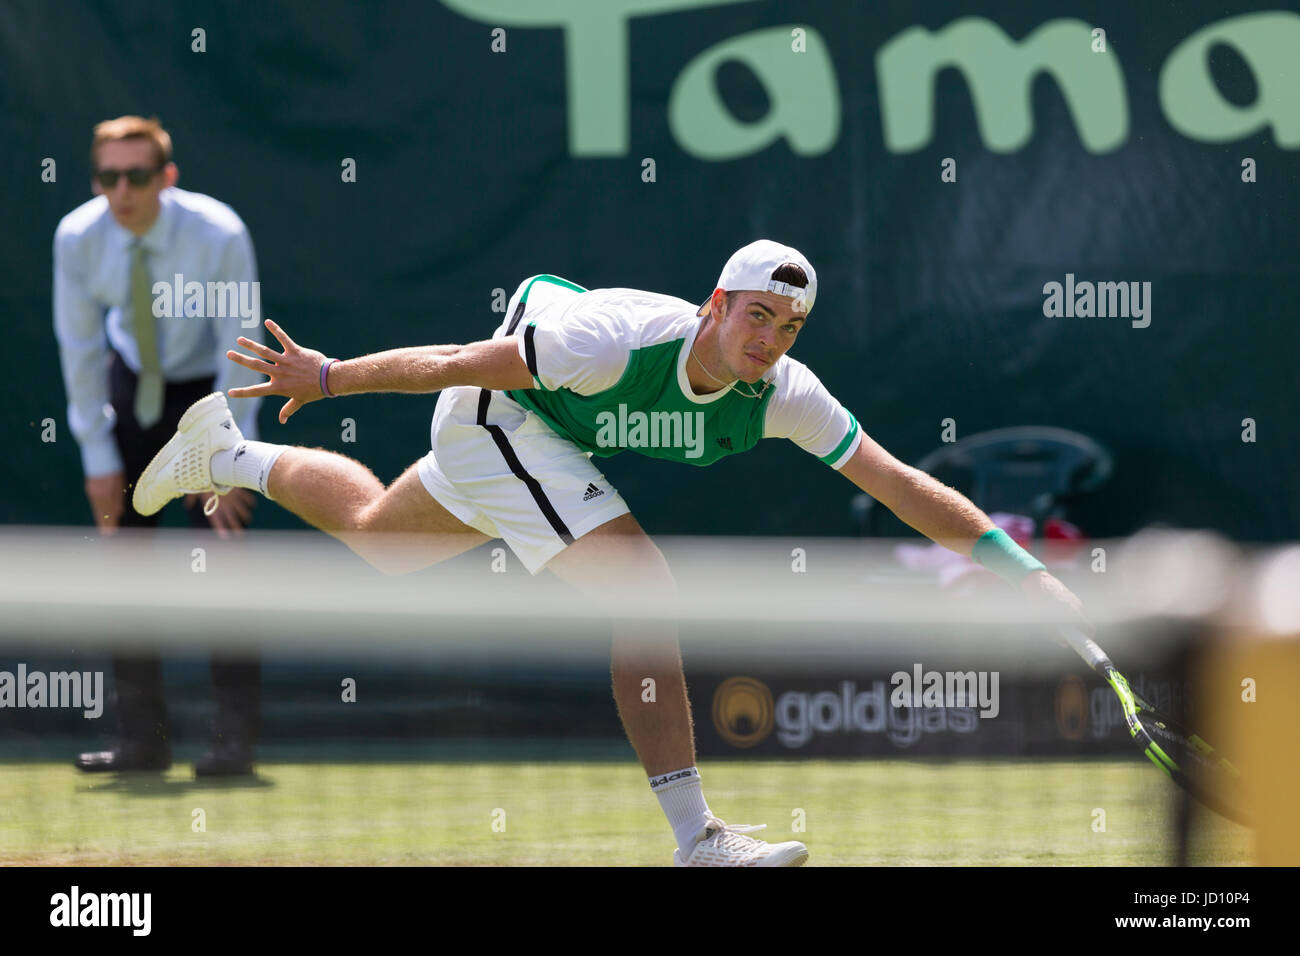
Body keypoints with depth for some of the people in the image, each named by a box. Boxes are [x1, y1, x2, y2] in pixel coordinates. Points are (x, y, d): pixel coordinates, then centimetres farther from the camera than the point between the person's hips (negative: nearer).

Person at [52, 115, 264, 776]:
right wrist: (99, 459, -7)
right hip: (132, 387, 3)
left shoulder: (219, 236, -28)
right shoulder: (77, 239, -20)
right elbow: (80, 350, -8)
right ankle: (142, 739, 2)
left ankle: (235, 737, -7)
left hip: (212, 386, -3)